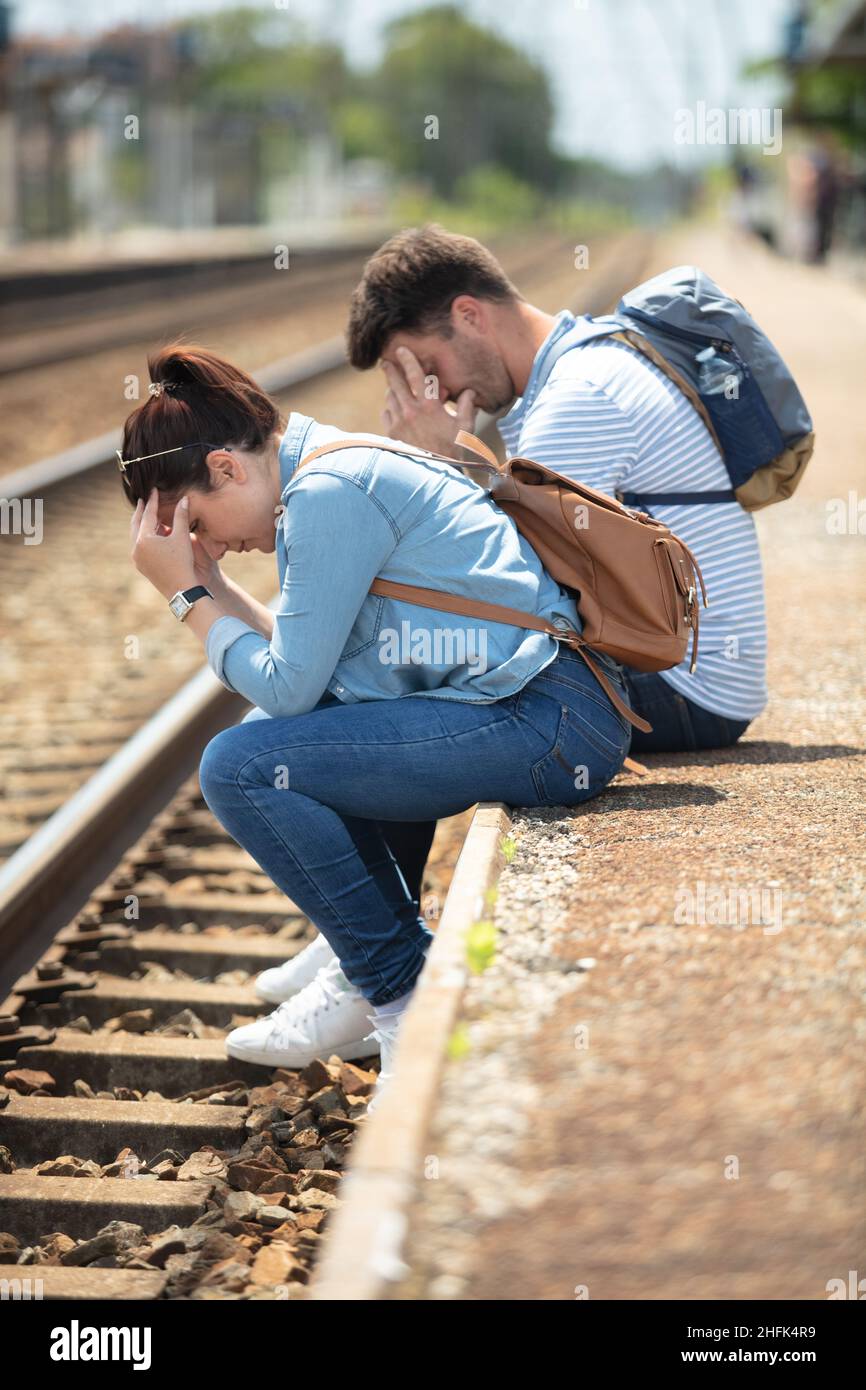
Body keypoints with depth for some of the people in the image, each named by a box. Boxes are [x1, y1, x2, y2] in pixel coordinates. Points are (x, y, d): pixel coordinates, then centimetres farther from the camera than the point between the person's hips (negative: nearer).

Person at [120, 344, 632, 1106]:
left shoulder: (330, 492, -13)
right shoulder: (345, 467, 17)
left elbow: (288, 686, -12)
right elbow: (307, 659, 18)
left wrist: (186, 594, -2)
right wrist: (208, 583, 14)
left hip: (548, 722, -11)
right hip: (550, 713, 11)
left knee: (242, 766, -14)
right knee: (275, 733, 21)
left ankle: (408, 996, -4)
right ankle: (362, 979, 19)